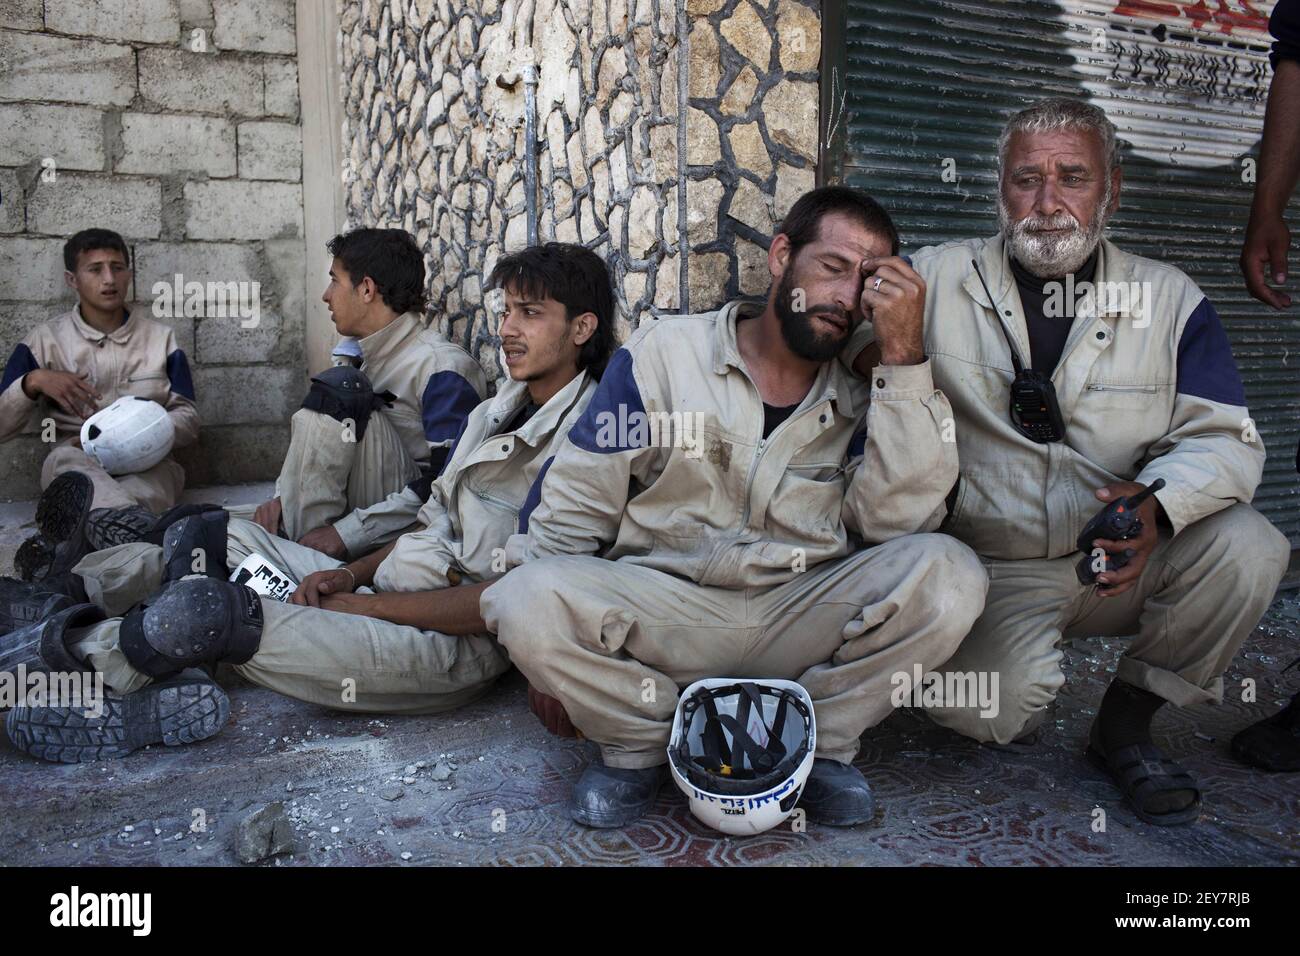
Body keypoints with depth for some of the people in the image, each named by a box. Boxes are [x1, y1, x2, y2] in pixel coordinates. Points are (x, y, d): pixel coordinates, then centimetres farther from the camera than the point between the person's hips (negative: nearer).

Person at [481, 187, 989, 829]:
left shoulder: (865, 399, 8)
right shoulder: (662, 354, 2)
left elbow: (897, 522, -11)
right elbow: (575, 505, 3)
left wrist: (904, 359, -14)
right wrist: (548, 641, -4)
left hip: (804, 619, 2)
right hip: (660, 608, -1)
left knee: (947, 573, -23)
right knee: (524, 599, -29)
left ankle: (821, 741, -1)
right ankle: (641, 742, 0)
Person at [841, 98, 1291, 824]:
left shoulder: (1170, 299, 1)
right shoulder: (936, 281, -3)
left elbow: (1225, 437, -4)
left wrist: (1157, 505, -27)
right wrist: (878, 349, -20)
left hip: (1120, 565, 3)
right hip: (993, 570, -2)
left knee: (1246, 546, -25)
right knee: (994, 709, -29)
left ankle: (1127, 722, 1)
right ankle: (1023, 698, 14)